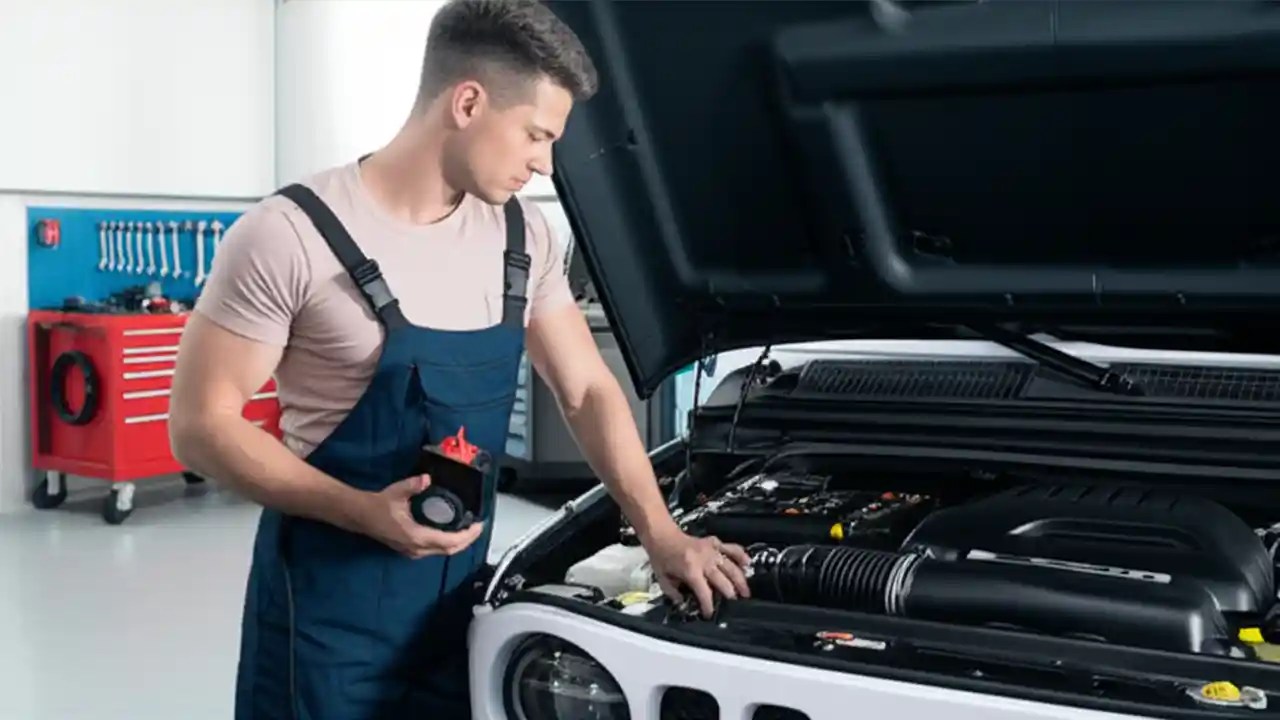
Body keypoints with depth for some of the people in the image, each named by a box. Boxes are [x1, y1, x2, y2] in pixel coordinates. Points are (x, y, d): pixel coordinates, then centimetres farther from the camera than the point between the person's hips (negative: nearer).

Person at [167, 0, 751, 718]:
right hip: (327, 602, -5)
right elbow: (202, 424, -15)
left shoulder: (522, 236, 2)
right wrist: (366, 513, -25)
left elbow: (589, 391, 9)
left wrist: (662, 534, 1)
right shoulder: (291, 236, -17)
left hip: (458, 591, 6)